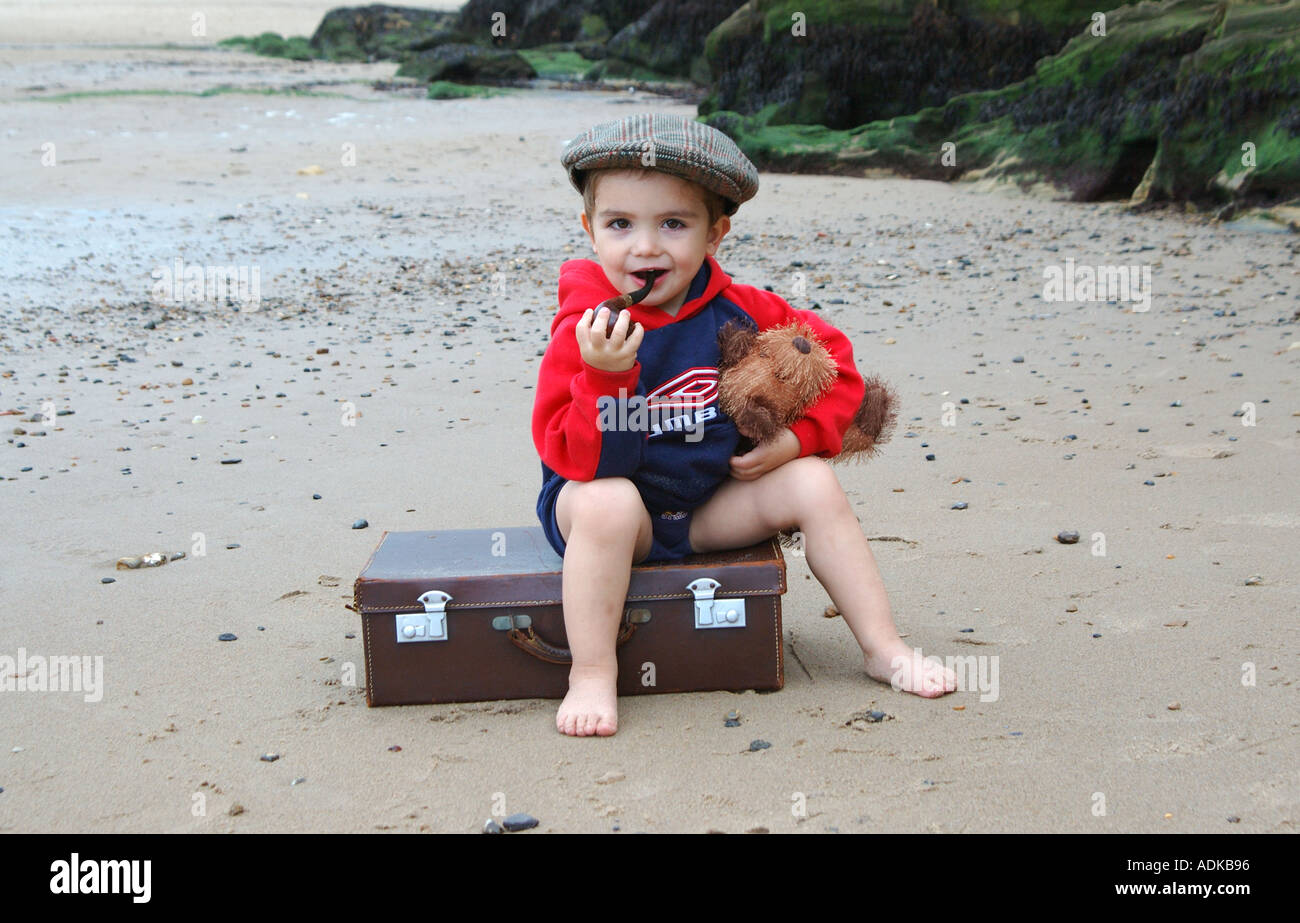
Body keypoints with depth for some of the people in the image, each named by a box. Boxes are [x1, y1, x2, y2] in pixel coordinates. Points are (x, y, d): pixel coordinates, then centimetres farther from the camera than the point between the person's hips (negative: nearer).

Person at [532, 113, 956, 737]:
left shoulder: (737, 313, -7)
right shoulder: (587, 331, -20)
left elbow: (832, 355, 6)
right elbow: (577, 460, -27)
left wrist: (797, 437, -7)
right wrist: (604, 377, -42)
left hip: (711, 505, 5)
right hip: (608, 507, -4)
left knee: (814, 484, -8)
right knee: (607, 502, -37)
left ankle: (883, 649, 4)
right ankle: (591, 675, -22)